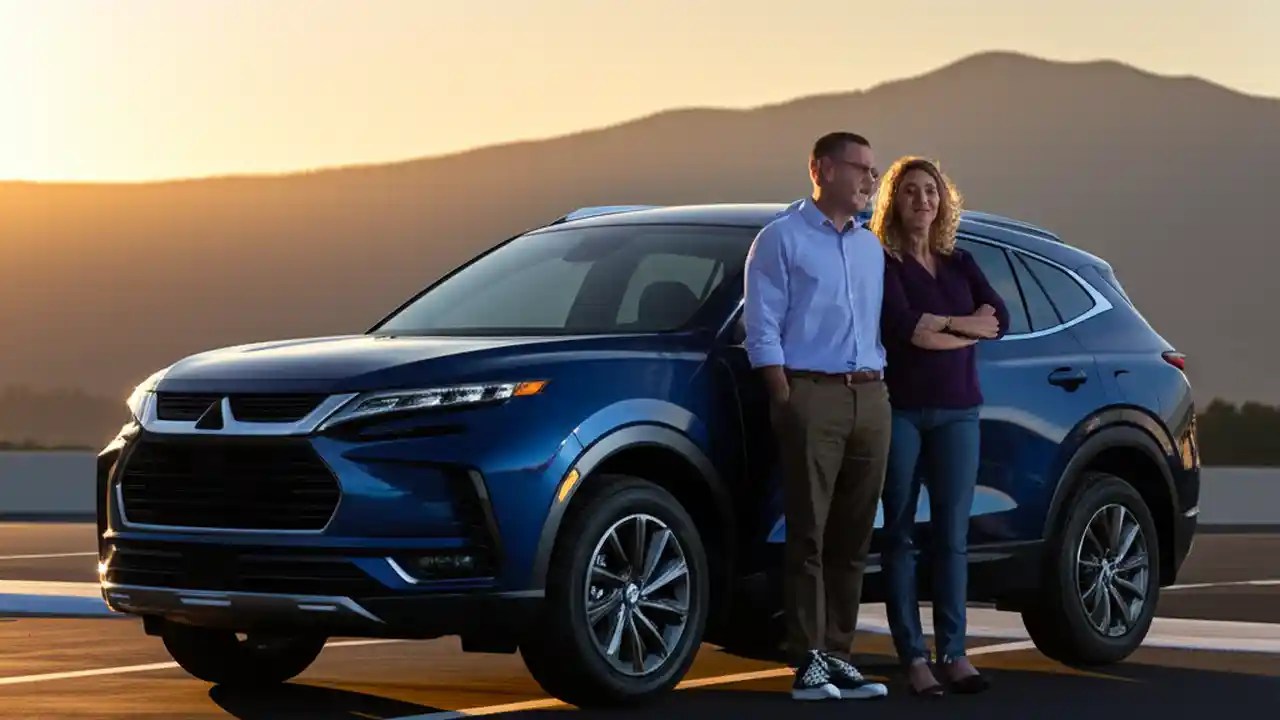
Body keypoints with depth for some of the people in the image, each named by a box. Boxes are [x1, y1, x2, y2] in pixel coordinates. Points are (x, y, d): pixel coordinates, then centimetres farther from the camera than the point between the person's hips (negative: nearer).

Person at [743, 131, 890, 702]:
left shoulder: (871, 247, 20)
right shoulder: (782, 238, 1)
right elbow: (762, 331, -4)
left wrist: (879, 388, 9)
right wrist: (787, 401, -11)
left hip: (871, 398, 6)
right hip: (811, 394, -6)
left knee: (853, 537, 5)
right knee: (809, 534, -6)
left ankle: (838, 654, 9)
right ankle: (809, 662, -5)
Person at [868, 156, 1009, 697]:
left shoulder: (960, 263, 15)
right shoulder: (882, 262, 0)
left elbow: (999, 320, 1)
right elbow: (901, 326, -15)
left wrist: (936, 328, -10)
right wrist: (965, 325, -6)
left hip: (957, 412, 4)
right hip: (901, 409, -4)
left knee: (952, 534, 0)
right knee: (900, 533, -2)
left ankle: (954, 652, 1)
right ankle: (913, 657, -1)